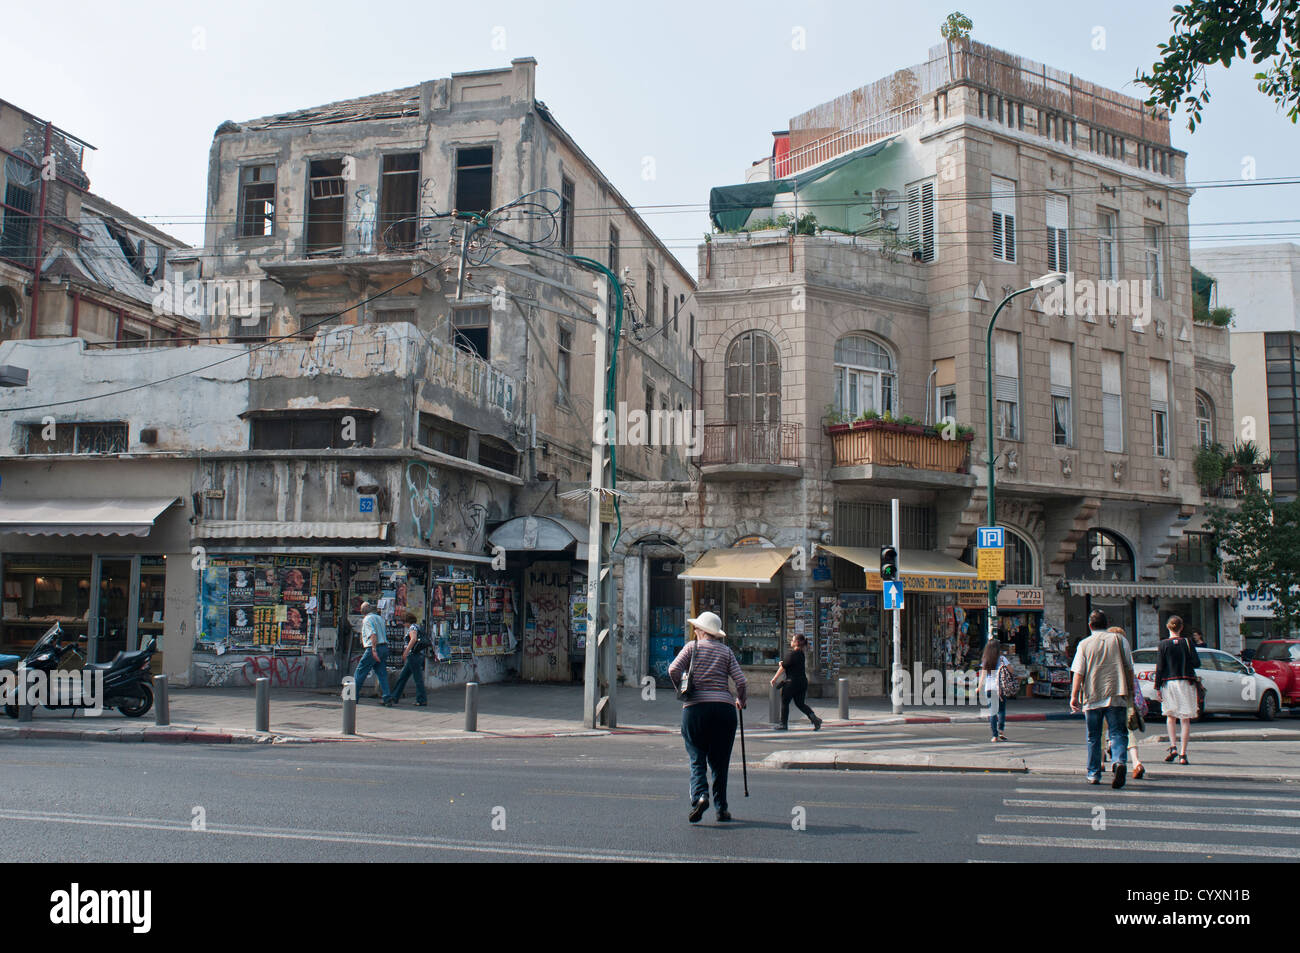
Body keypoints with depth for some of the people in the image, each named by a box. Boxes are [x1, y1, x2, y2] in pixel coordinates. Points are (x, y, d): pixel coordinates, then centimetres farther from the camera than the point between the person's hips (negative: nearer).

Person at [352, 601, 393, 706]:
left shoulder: (367, 619, -5)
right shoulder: (379, 618, 17)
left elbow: (373, 634, -18)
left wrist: (374, 650, -24)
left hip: (373, 648, -7)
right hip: (384, 647, 7)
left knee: (360, 672, 4)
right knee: (382, 673, 5)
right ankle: (388, 697, -6)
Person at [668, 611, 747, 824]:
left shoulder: (692, 646, 6)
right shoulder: (726, 651, 10)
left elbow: (674, 670, -7)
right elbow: (740, 680, 2)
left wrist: (681, 690, 10)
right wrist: (740, 700, 20)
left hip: (695, 707, -1)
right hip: (723, 707, 2)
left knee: (697, 759, 4)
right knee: (720, 761, 11)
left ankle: (700, 795, -20)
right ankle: (721, 808, 14)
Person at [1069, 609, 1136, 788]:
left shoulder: (1084, 644, 2)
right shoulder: (1119, 640, 4)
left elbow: (1078, 673, -3)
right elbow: (1129, 669, 7)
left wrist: (1074, 696, 0)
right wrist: (1131, 690, 17)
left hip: (1092, 697, 0)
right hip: (1117, 696, 0)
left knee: (1093, 737, 11)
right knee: (1118, 733, 0)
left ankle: (1094, 774, 17)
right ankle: (1120, 762, -27)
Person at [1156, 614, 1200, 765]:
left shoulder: (1164, 644, -3)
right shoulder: (1187, 643, -1)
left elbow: (1159, 668, -4)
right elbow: (1196, 663, -4)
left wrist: (1157, 687, 0)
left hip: (1168, 683, 0)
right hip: (1186, 683, 0)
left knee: (1170, 715, 18)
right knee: (1185, 719, 4)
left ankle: (1173, 747, 3)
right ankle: (1183, 754, 0)